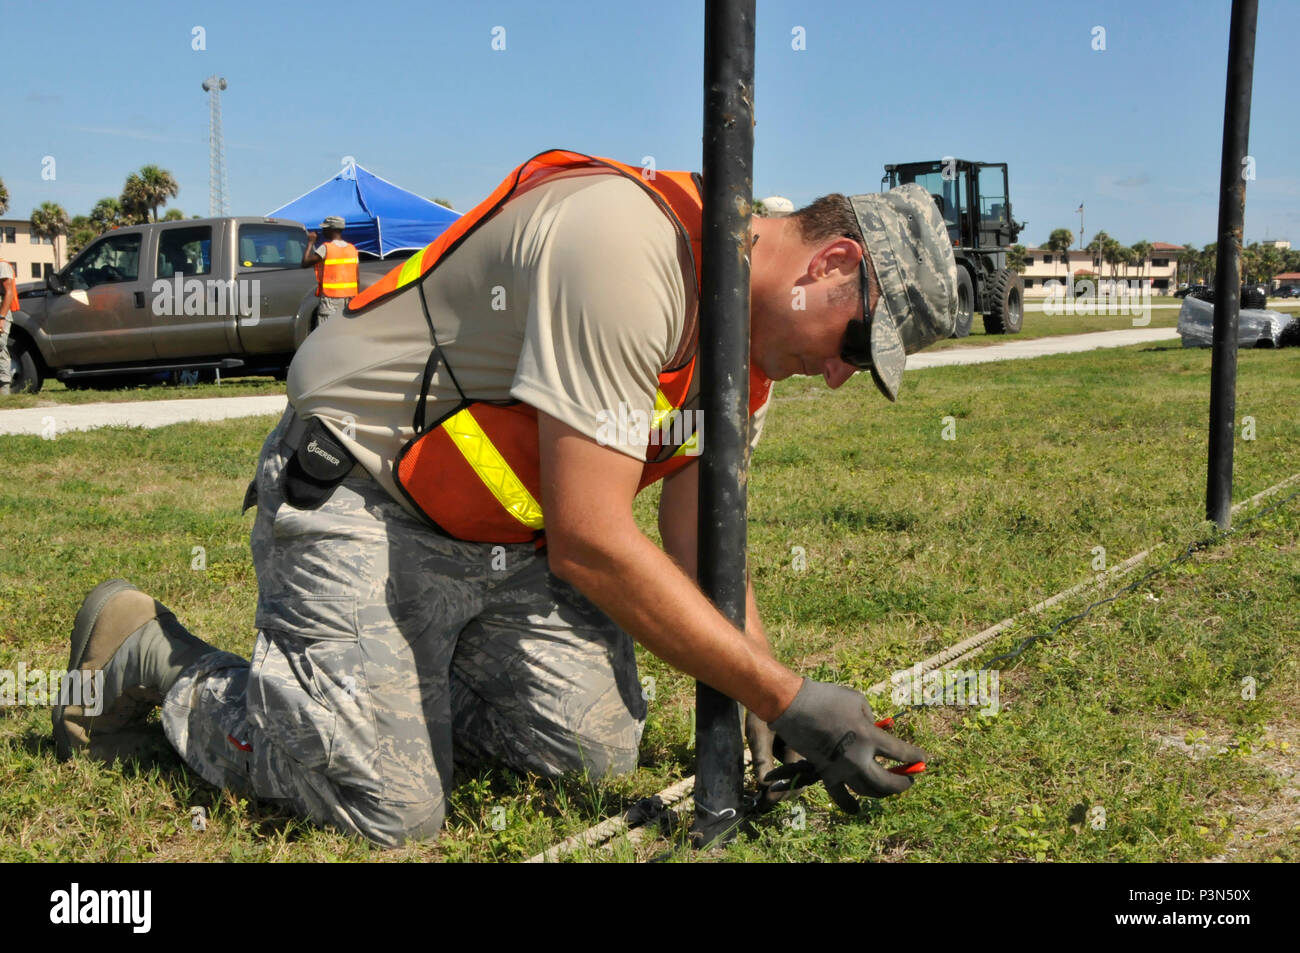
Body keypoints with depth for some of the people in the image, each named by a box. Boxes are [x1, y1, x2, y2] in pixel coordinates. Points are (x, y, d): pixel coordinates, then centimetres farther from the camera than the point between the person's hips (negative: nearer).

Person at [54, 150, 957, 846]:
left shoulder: (748, 334, 2)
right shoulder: (628, 250, -29)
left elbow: (698, 551, 7)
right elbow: (590, 545, -30)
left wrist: (766, 702, -8)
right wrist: (788, 700, -25)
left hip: (507, 537, 9)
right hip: (357, 500, -8)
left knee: (598, 747, -7)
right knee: (391, 807, -14)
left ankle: (413, 681, 18)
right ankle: (159, 663, 10)